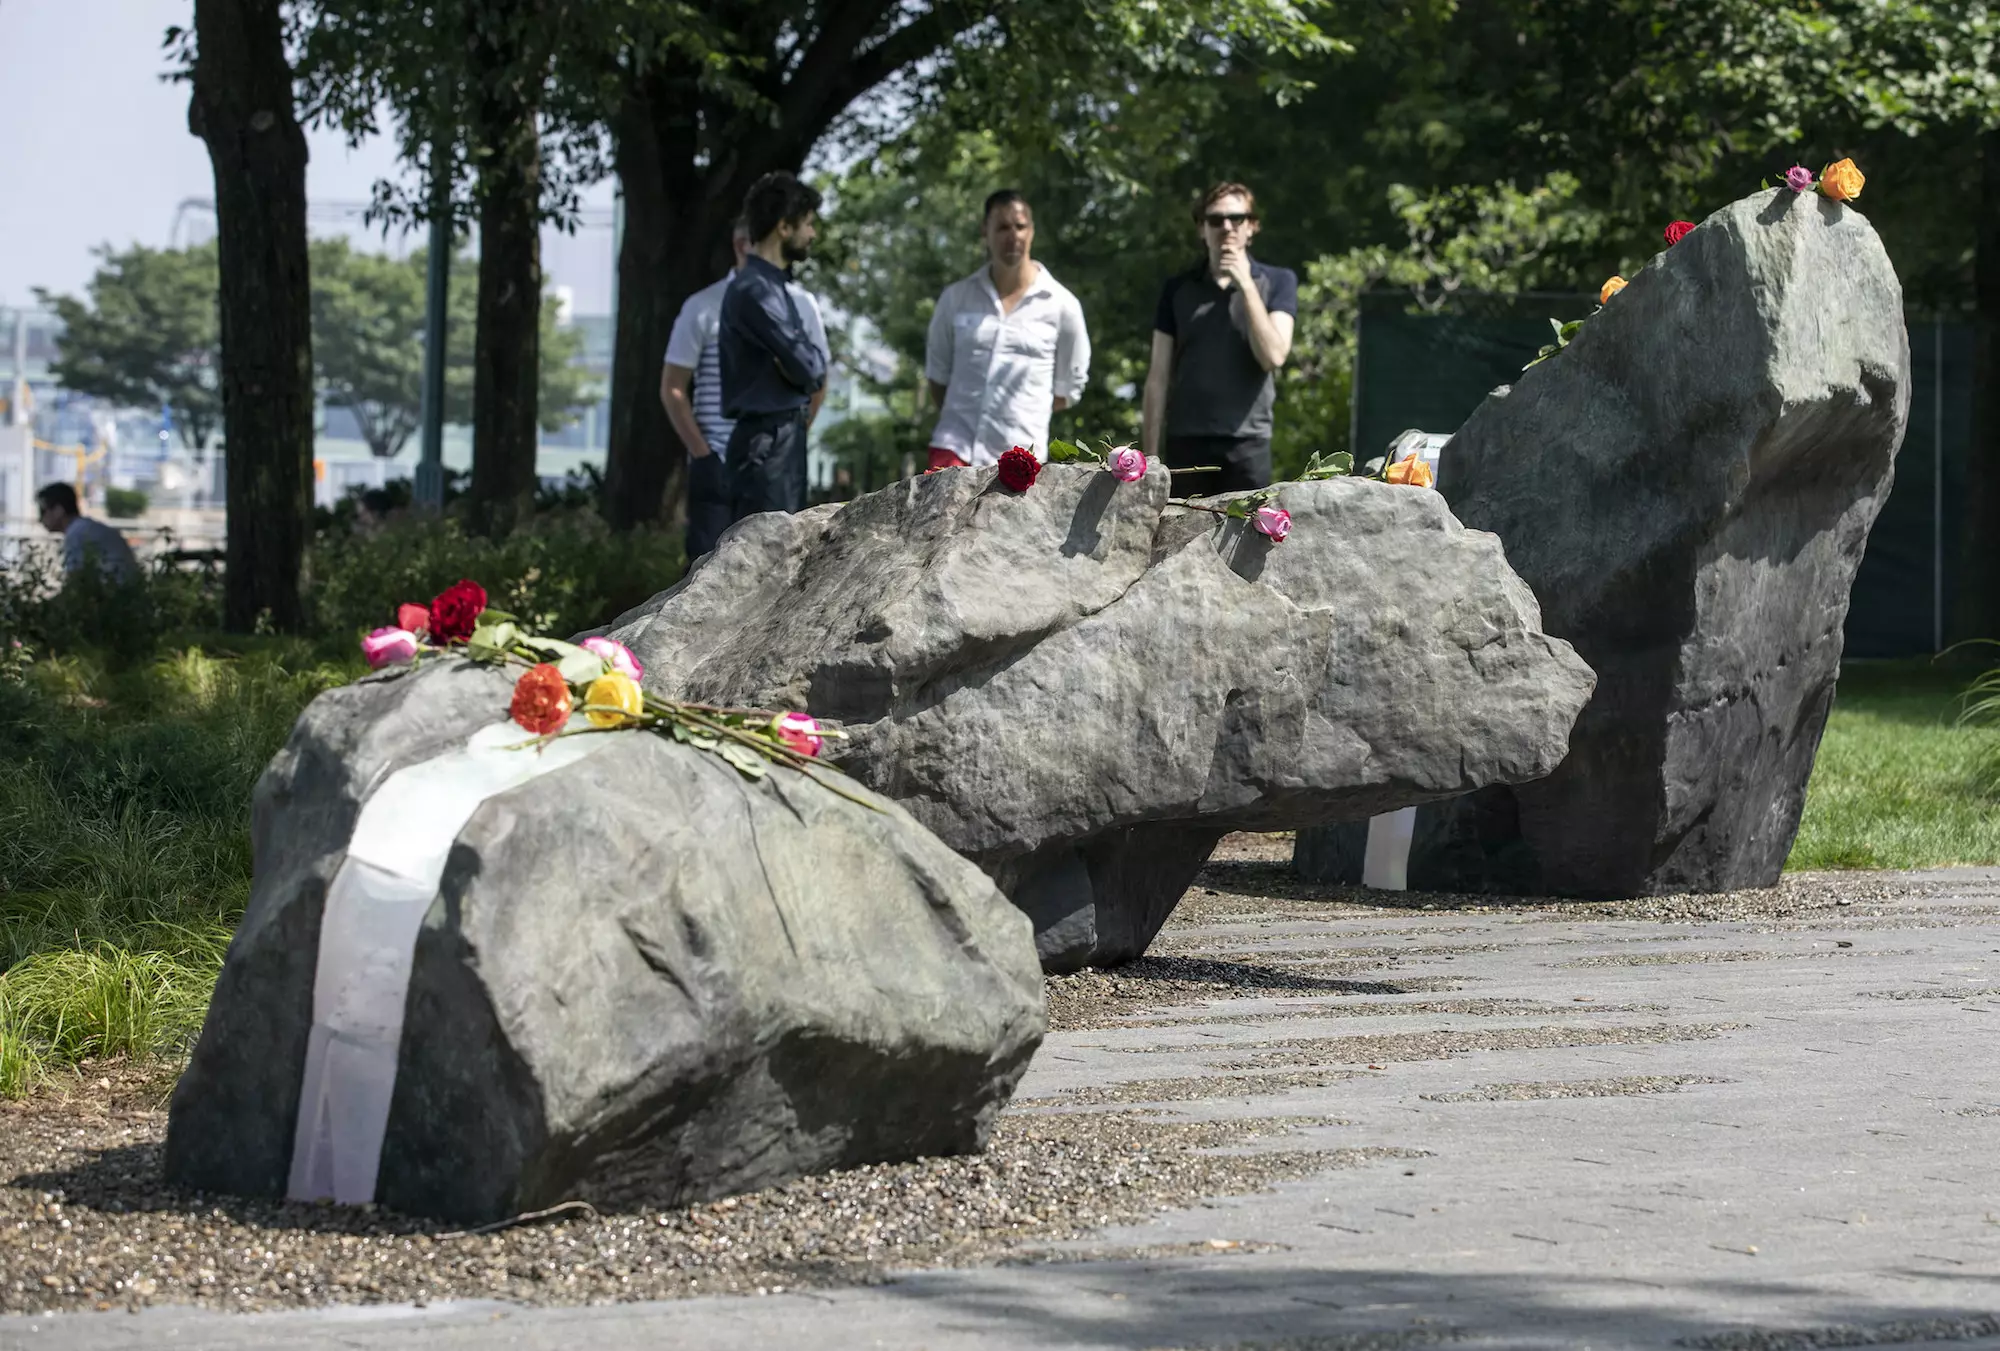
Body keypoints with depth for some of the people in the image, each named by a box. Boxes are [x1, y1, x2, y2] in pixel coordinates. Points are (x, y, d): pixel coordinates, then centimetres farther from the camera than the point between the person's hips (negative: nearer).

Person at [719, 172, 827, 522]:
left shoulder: (774, 286, 17)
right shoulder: (754, 290, -16)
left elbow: (809, 368, 15)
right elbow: (807, 367, -20)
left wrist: (809, 368, -8)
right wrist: (814, 366, 3)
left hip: (784, 440, 10)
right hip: (766, 443, -10)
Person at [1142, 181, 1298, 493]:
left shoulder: (1277, 282, 7)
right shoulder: (1179, 288, 10)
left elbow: (1274, 356, -7)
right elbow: (1159, 377, 9)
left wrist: (1245, 285, -8)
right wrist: (1151, 455, 3)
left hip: (1247, 443, -1)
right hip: (1185, 442, 1)